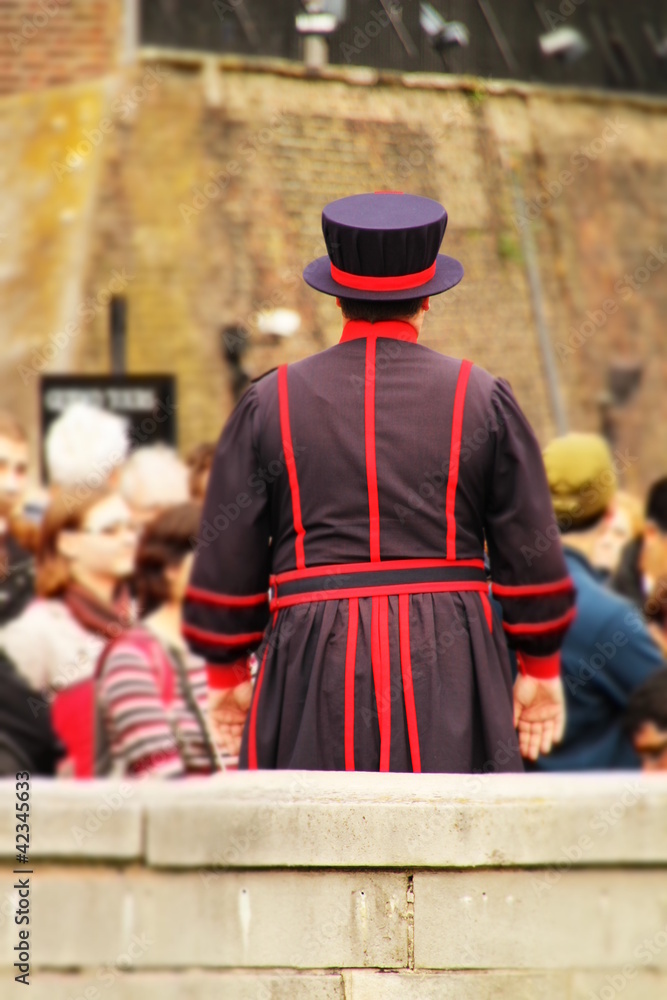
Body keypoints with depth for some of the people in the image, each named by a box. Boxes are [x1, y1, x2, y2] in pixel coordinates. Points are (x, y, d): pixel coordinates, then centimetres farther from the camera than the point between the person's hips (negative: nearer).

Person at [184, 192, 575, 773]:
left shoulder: (270, 402, 6)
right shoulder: (481, 398, 5)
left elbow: (226, 563, 8)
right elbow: (530, 553, 7)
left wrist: (227, 672, 19)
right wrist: (541, 669, 17)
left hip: (314, 664, 0)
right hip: (450, 660, 0)